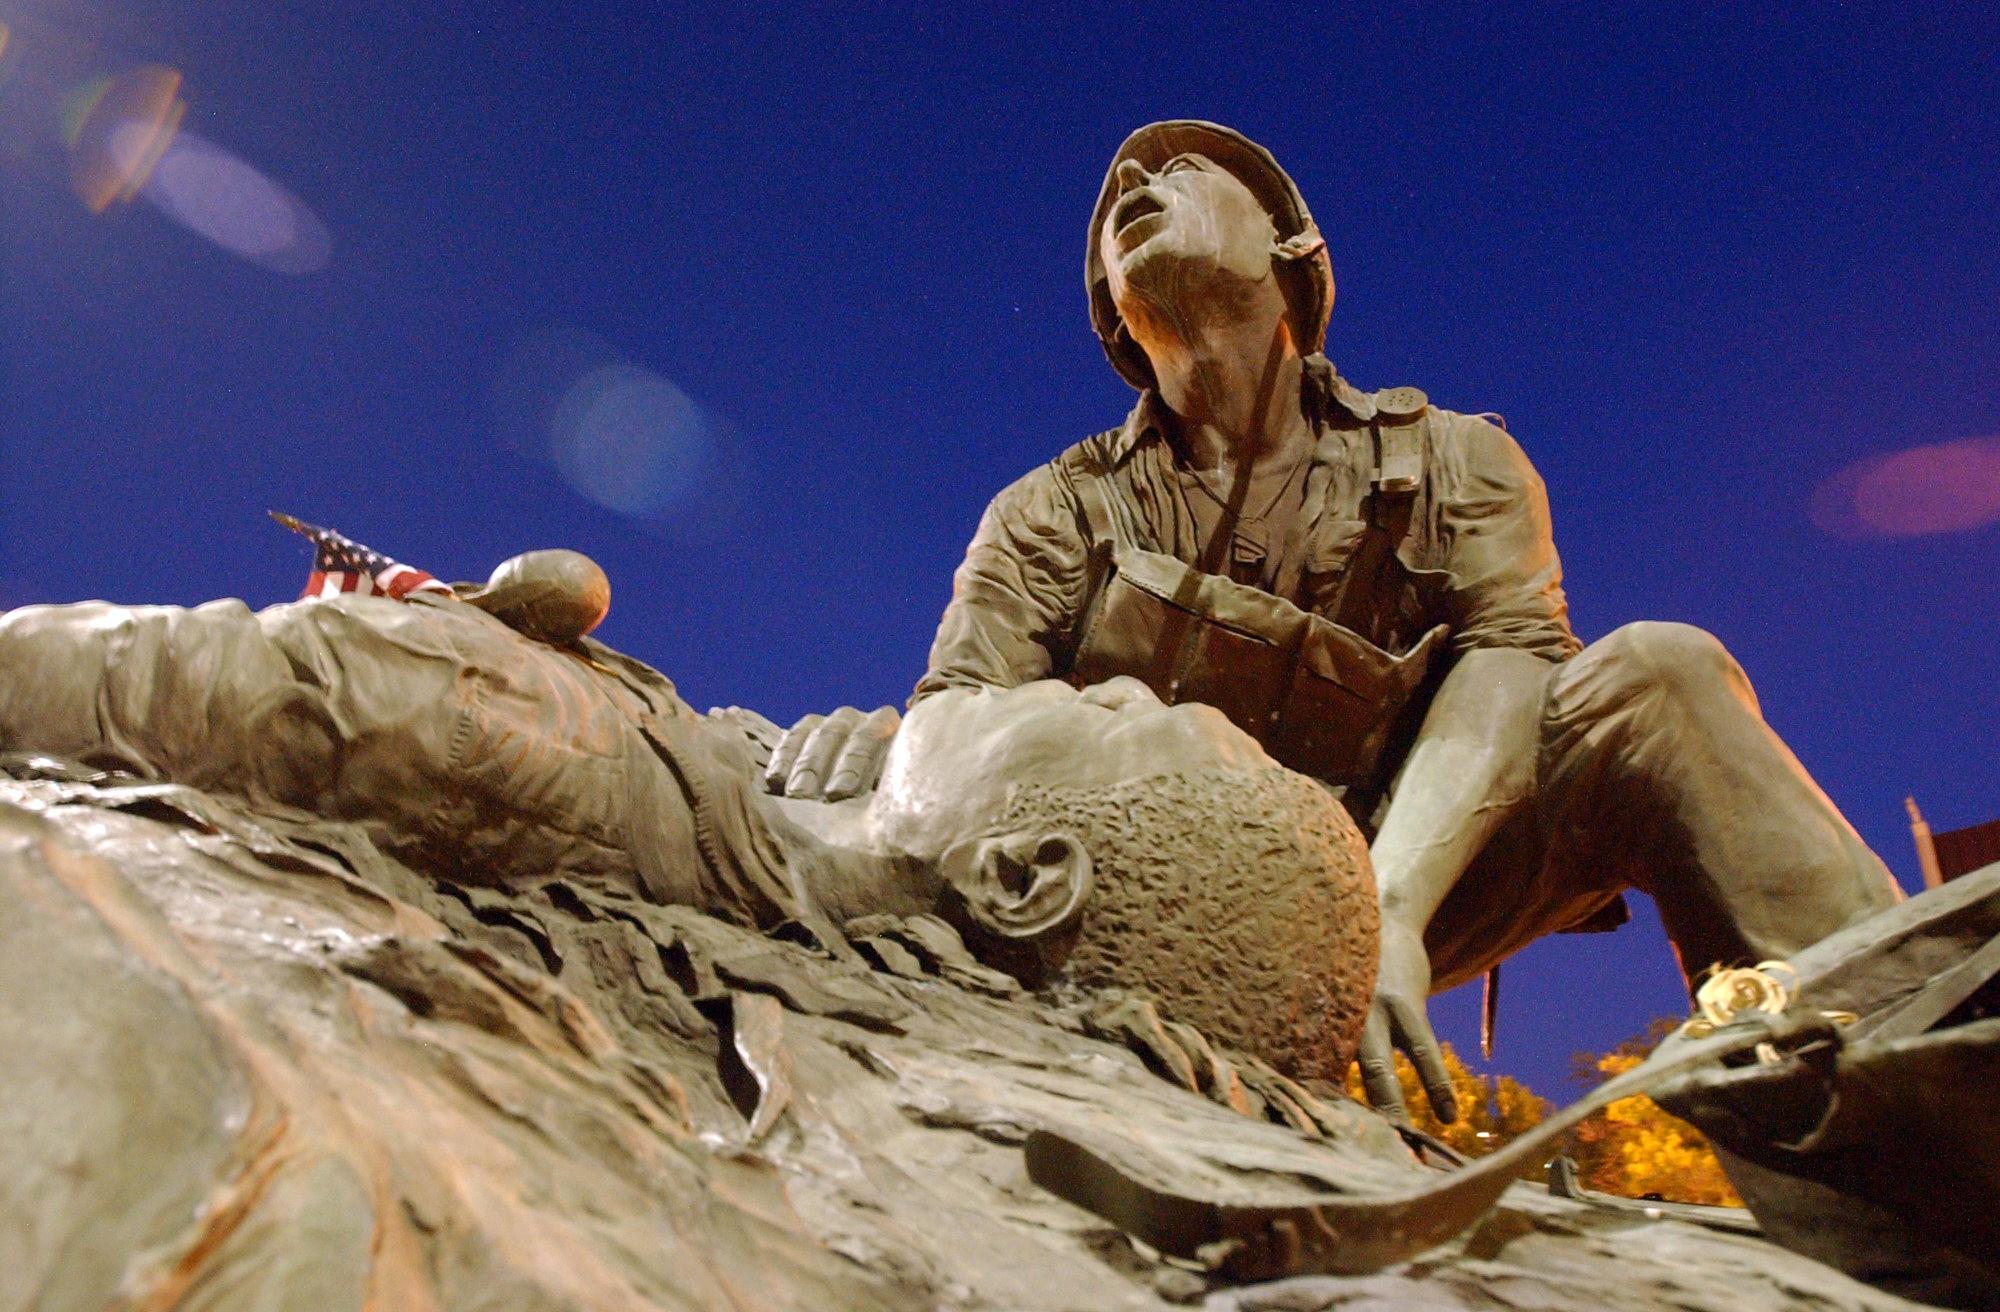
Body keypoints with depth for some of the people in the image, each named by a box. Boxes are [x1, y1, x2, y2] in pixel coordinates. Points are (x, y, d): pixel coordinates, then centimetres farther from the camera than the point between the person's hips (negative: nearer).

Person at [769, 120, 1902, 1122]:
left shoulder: (1453, 464, 8)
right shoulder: (1056, 515, 8)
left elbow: (1511, 665, -11)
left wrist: (1392, 905, -31)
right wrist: (884, 744, -34)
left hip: (1406, 892, 0)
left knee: (1653, 672, -21)